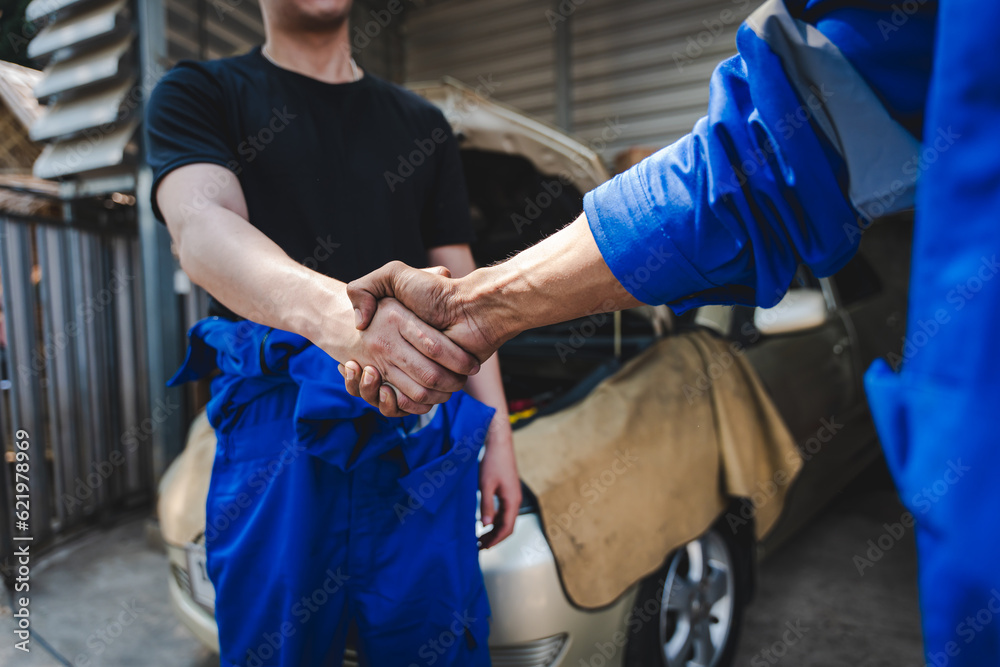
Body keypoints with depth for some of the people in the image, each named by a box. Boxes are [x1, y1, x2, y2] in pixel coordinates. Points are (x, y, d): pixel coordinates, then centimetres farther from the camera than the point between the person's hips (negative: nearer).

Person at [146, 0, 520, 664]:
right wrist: (327, 308, -37)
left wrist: (497, 434, 7)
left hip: (423, 434, 3)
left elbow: (463, 290, 15)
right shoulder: (200, 93, 8)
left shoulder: (423, 123, 18)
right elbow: (202, 225, -14)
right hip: (277, 418, -2)